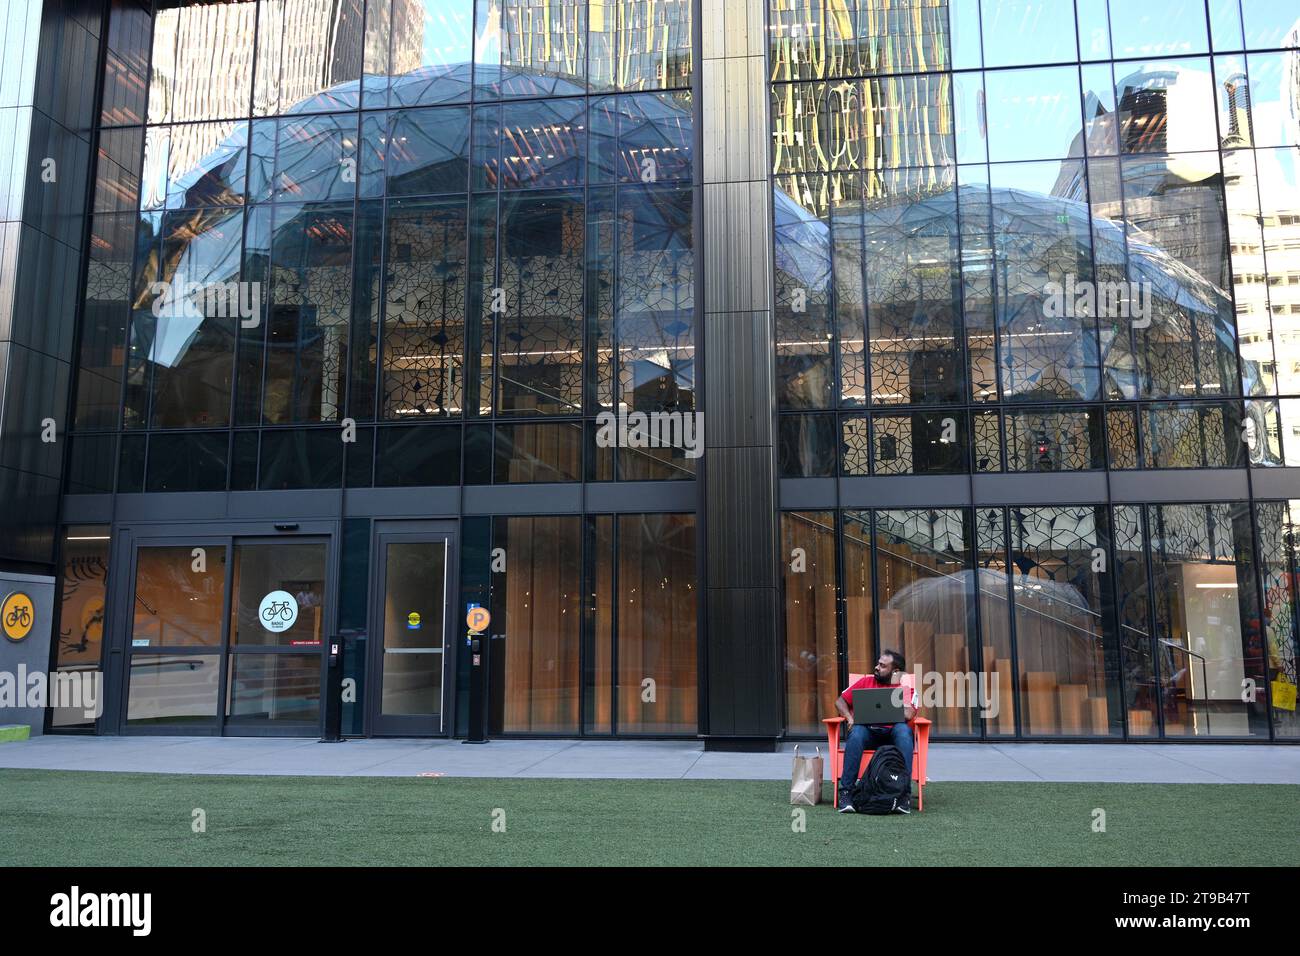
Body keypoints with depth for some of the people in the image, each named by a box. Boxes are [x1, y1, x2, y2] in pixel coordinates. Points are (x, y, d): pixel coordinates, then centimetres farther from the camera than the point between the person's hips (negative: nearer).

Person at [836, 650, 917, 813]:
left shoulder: (908, 689, 10)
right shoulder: (866, 681, 17)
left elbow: (908, 715, -10)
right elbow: (840, 701, 16)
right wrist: (849, 718, -4)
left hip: (892, 735, -1)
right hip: (867, 733, 1)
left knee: (903, 729, -35)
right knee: (856, 731, -34)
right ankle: (846, 792, -34)